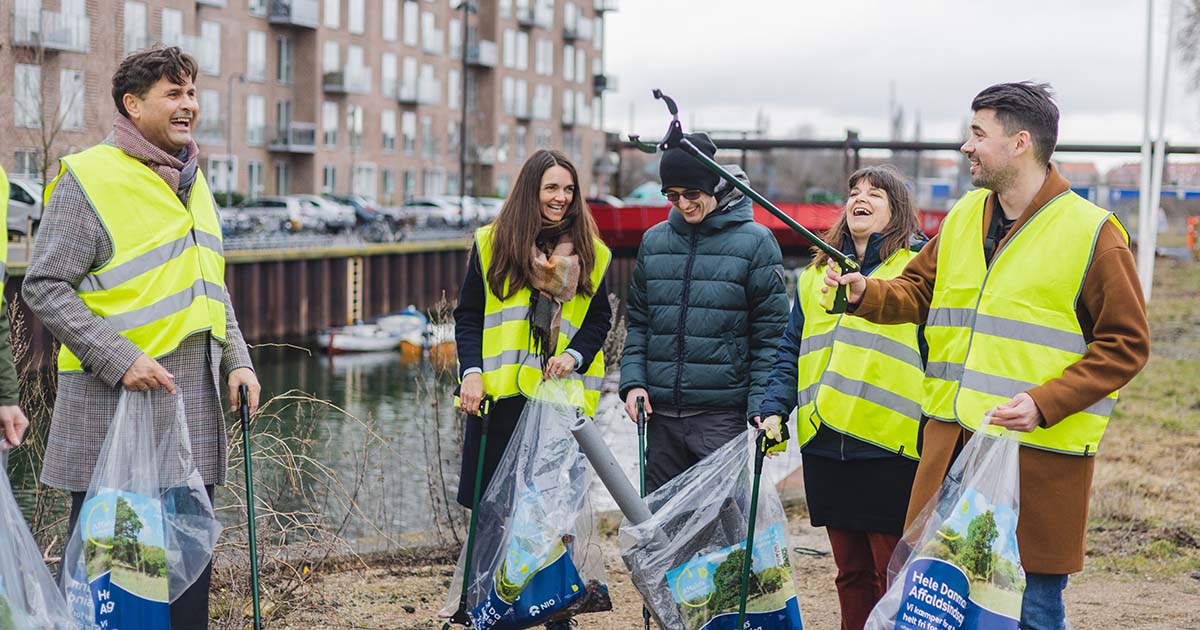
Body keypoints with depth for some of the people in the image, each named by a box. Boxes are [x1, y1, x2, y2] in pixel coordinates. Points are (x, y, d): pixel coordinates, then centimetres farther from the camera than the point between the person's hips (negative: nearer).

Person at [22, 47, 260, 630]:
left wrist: (237, 360, 8)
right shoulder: (89, 177, -8)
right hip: (115, 398, -7)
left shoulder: (192, 184, 15)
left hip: (197, 398, 7)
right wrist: (119, 359, -19)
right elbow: (44, 287, -12)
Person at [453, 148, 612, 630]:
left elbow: (599, 319, 12)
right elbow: (468, 315, 5)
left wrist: (574, 356, -6)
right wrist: (471, 371, -8)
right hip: (501, 392, -1)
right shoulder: (492, 243, 6)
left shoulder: (589, 251, 10)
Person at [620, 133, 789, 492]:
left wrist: (763, 406, -11)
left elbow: (771, 334, -4)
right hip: (660, 412, 4)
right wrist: (632, 380, 2)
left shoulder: (755, 242, -3)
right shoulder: (654, 241, 10)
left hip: (722, 413, -4)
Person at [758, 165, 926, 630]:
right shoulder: (816, 273, 18)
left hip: (891, 444, -5)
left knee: (896, 576, -1)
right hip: (825, 445, 6)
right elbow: (792, 352, 17)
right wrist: (774, 409, 4)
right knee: (851, 573, 14)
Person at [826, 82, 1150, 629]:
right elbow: (919, 291, 21)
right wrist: (867, 294, -1)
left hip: (1039, 451, -6)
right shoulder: (963, 216, 11)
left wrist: (1046, 404, -18)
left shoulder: (1092, 232, -8)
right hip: (950, 441, 6)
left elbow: (1126, 344, -8)